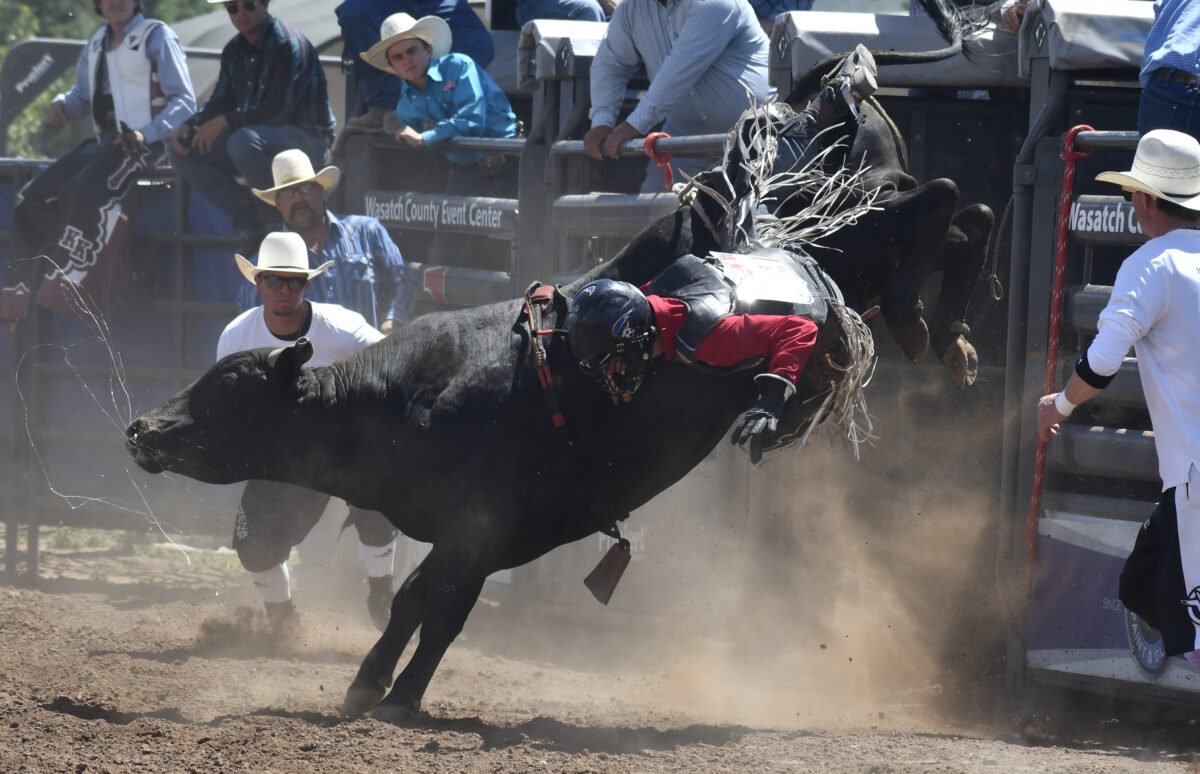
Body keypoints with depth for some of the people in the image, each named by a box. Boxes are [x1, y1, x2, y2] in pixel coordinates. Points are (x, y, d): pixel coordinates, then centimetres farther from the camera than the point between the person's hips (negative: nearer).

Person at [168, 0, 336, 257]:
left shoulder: (290, 45, -15)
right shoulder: (234, 50, 10)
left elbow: (282, 109, -22)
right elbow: (220, 103, 13)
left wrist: (225, 122, -22)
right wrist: (188, 127, -7)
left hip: (306, 138, -8)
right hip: (258, 135, 8)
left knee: (242, 142, -39)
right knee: (183, 152, -7)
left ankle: (278, 219, -17)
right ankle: (250, 222, -12)